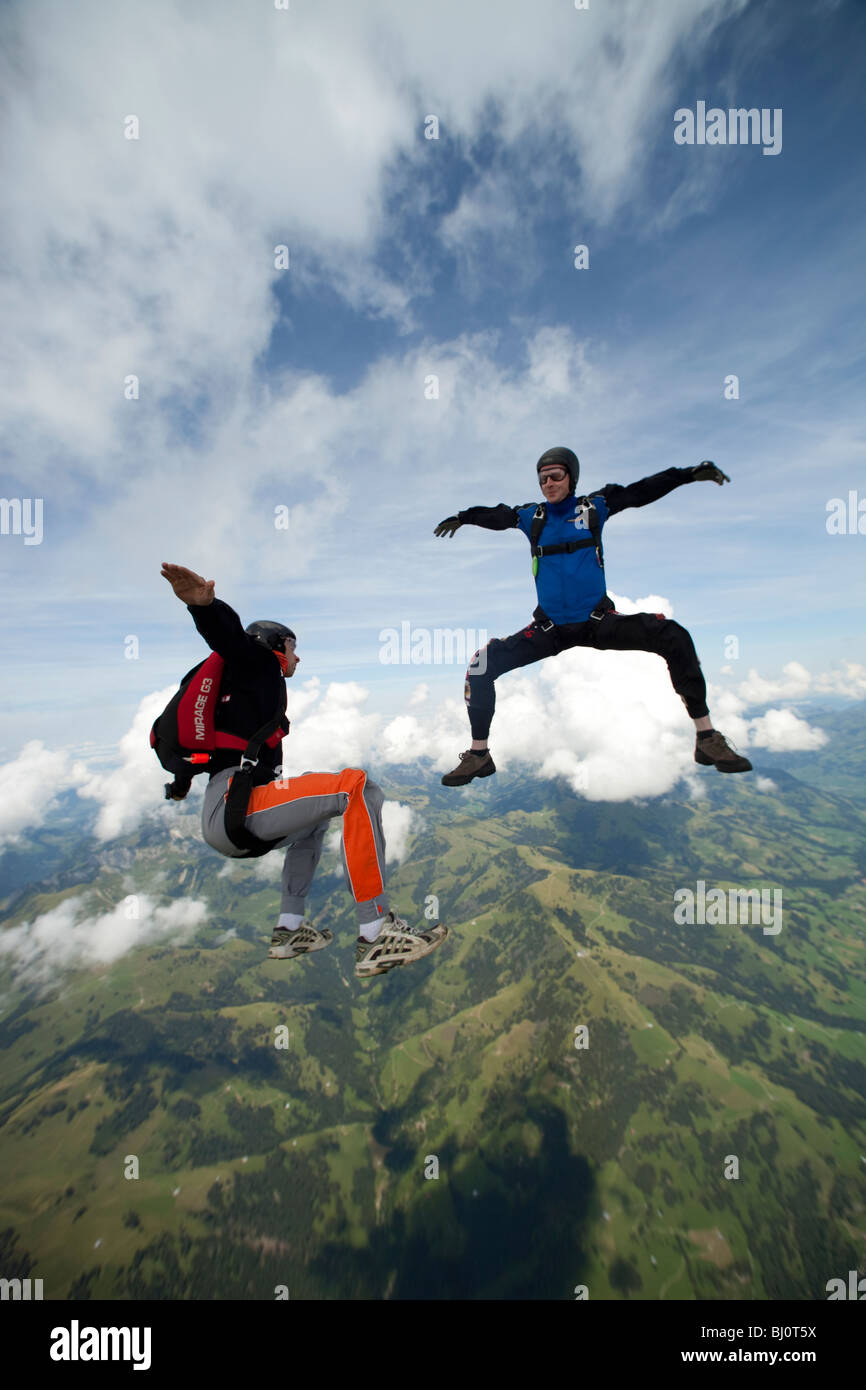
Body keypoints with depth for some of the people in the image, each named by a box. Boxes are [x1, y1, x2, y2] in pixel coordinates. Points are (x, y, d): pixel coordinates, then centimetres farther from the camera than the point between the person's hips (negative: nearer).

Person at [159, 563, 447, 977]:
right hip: (233, 806, -10)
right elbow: (229, 633, -17)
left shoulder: (255, 683, 29)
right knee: (357, 787, -23)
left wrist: (182, 780, 52)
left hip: (224, 822, 10)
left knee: (317, 811, 34)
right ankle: (375, 939, -28)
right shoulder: (257, 661, 6)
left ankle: (289, 931, 28)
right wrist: (203, 603, -38)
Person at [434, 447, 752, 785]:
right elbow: (496, 516, 16)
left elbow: (641, 492, 4)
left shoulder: (595, 506, 5)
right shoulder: (532, 516, 9)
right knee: (482, 665, -16)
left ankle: (708, 739, -7)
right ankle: (479, 754, 0)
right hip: (550, 628, 1)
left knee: (674, 638, -21)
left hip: (600, 620, 0)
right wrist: (462, 517, 6)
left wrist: (691, 473, -2)